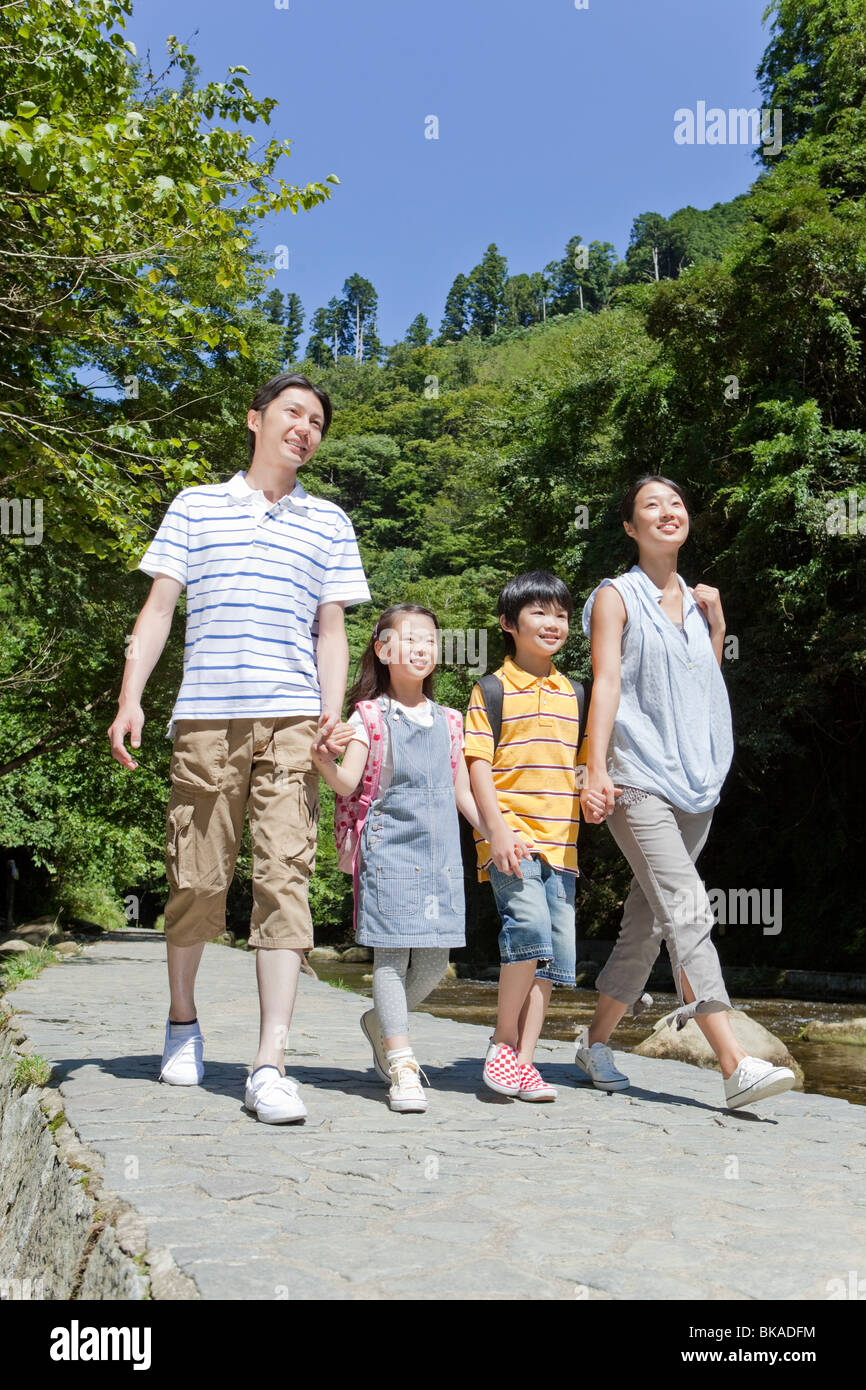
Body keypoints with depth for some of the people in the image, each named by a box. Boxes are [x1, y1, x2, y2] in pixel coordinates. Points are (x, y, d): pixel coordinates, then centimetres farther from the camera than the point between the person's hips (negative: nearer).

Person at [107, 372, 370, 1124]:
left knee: (285, 877, -8)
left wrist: (332, 714, -2)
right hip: (205, 719, 0)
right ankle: (183, 1019, 30)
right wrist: (130, 697, -1)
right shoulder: (196, 505, 15)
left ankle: (270, 1065, -6)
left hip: (290, 722, 1)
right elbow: (159, 607, 11)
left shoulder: (329, 524, 17)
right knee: (196, 879, 4)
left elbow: (330, 631, 14)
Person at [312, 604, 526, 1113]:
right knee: (392, 954, -6)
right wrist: (323, 758, -28)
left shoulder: (448, 720, 14)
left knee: (433, 964, 4)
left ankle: (381, 1022, 30)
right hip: (390, 847, -4)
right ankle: (402, 1065, 0)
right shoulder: (371, 715, 1)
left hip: (441, 851, 4)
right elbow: (348, 784, -8)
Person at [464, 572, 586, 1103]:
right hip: (512, 836, -6)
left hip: (559, 840, 6)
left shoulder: (570, 693, 18)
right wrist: (497, 830, -15)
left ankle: (523, 1060, 11)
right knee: (529, 925, -22)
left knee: (557, 949, 2)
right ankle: (503, 1044, -3)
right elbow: (478, 764, -5)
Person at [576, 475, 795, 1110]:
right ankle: (736, 1065, -19)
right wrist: (596, 769, -18)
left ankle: (595, 1043, 21)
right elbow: (606, 683, -7)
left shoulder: (698, 600, 19)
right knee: (688, 912, -16)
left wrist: (717, 623, 11)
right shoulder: (617, 596, 3)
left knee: (648, 920, 8)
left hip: (695, 782, 6)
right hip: (637, 778, -6)